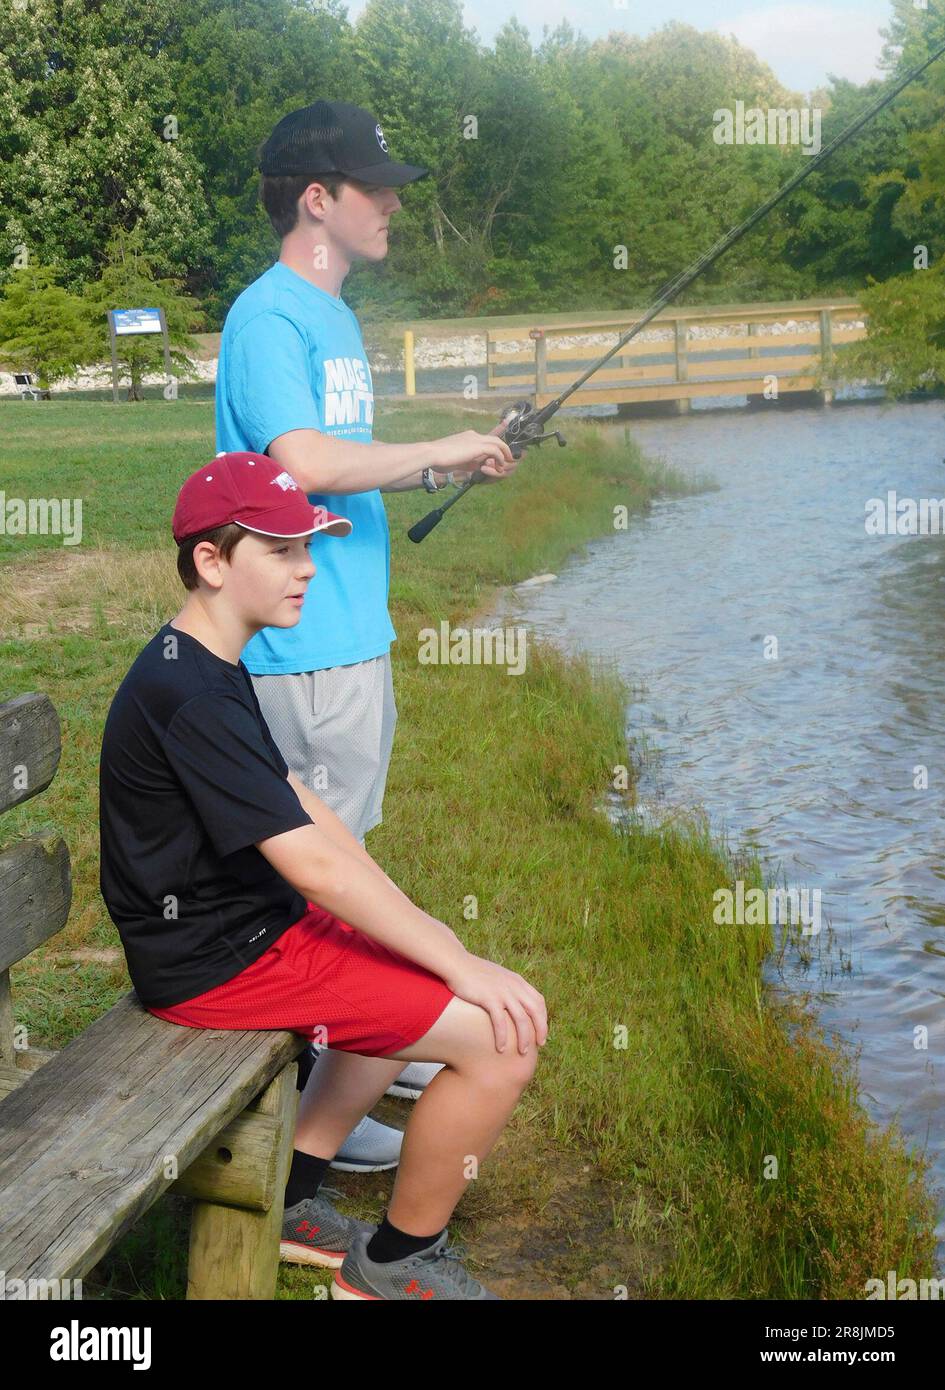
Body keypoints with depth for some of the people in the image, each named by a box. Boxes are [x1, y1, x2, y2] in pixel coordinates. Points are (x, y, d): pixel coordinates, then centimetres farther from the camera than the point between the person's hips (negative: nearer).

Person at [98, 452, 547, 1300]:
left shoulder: (212, 669, 10)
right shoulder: (191, 697, -24)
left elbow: (301, 806, 10)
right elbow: (313, 864, -27)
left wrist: (425, 932, 5)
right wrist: (460, 963, -21)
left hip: (253, 919, 11)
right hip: (220, 964, -11)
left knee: (415, 980, 28)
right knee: (503, 1036, -13)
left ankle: (289, 1199, 29)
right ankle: (397, 1262, 9)